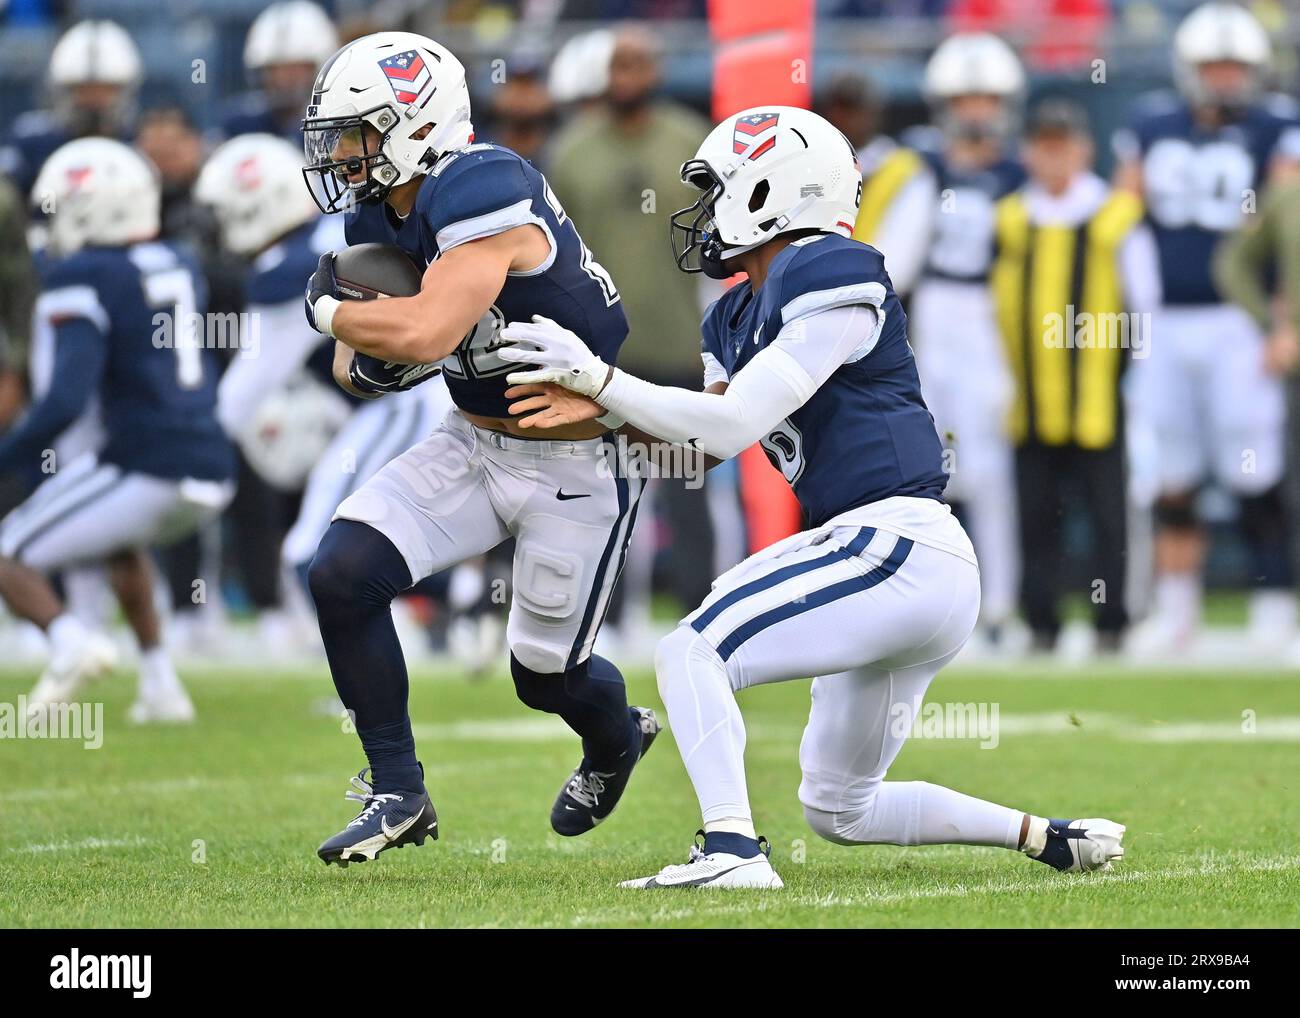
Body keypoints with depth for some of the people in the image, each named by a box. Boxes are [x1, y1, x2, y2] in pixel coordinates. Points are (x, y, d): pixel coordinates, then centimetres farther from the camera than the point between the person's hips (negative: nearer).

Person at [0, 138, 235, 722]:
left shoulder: (82, 281, -10)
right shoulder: (178, 269, 14)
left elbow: (65, 401, -20)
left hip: (143, 471, -7)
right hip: (211, 473, 7)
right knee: (122, 542, 38)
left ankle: (71, 642, -20)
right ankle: (159, 687, 29)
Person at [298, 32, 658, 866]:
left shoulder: (483, 194, -28)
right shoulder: (381, 218, 0)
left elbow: (426, 334, -41)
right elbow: (360, 369, 10)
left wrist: (331, 312, -22)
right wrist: (366, 360, -15)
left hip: (580, 464, -8)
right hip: (477, 444, 8)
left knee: (546, 672, 5)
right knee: (343, 575, -12)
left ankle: (616, 741, 43)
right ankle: (399, 796, 1)